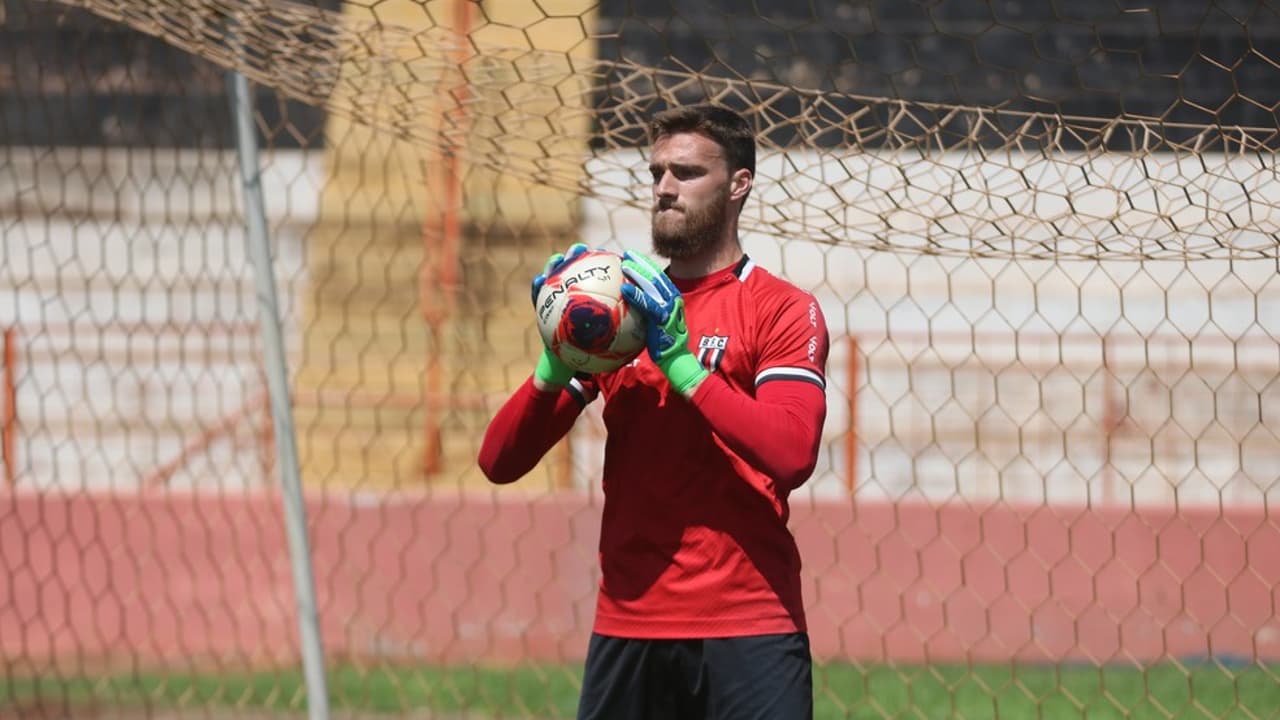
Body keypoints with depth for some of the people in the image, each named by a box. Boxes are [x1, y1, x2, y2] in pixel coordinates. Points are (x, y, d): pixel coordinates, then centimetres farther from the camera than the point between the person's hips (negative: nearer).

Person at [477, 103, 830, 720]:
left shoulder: (782, 310, 1)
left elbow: (791, 455, -17)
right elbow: (500, 461, 10)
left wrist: (680, 361, -16)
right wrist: (556, 364, -7)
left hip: (745, 634, -4)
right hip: (626, 631, 4)